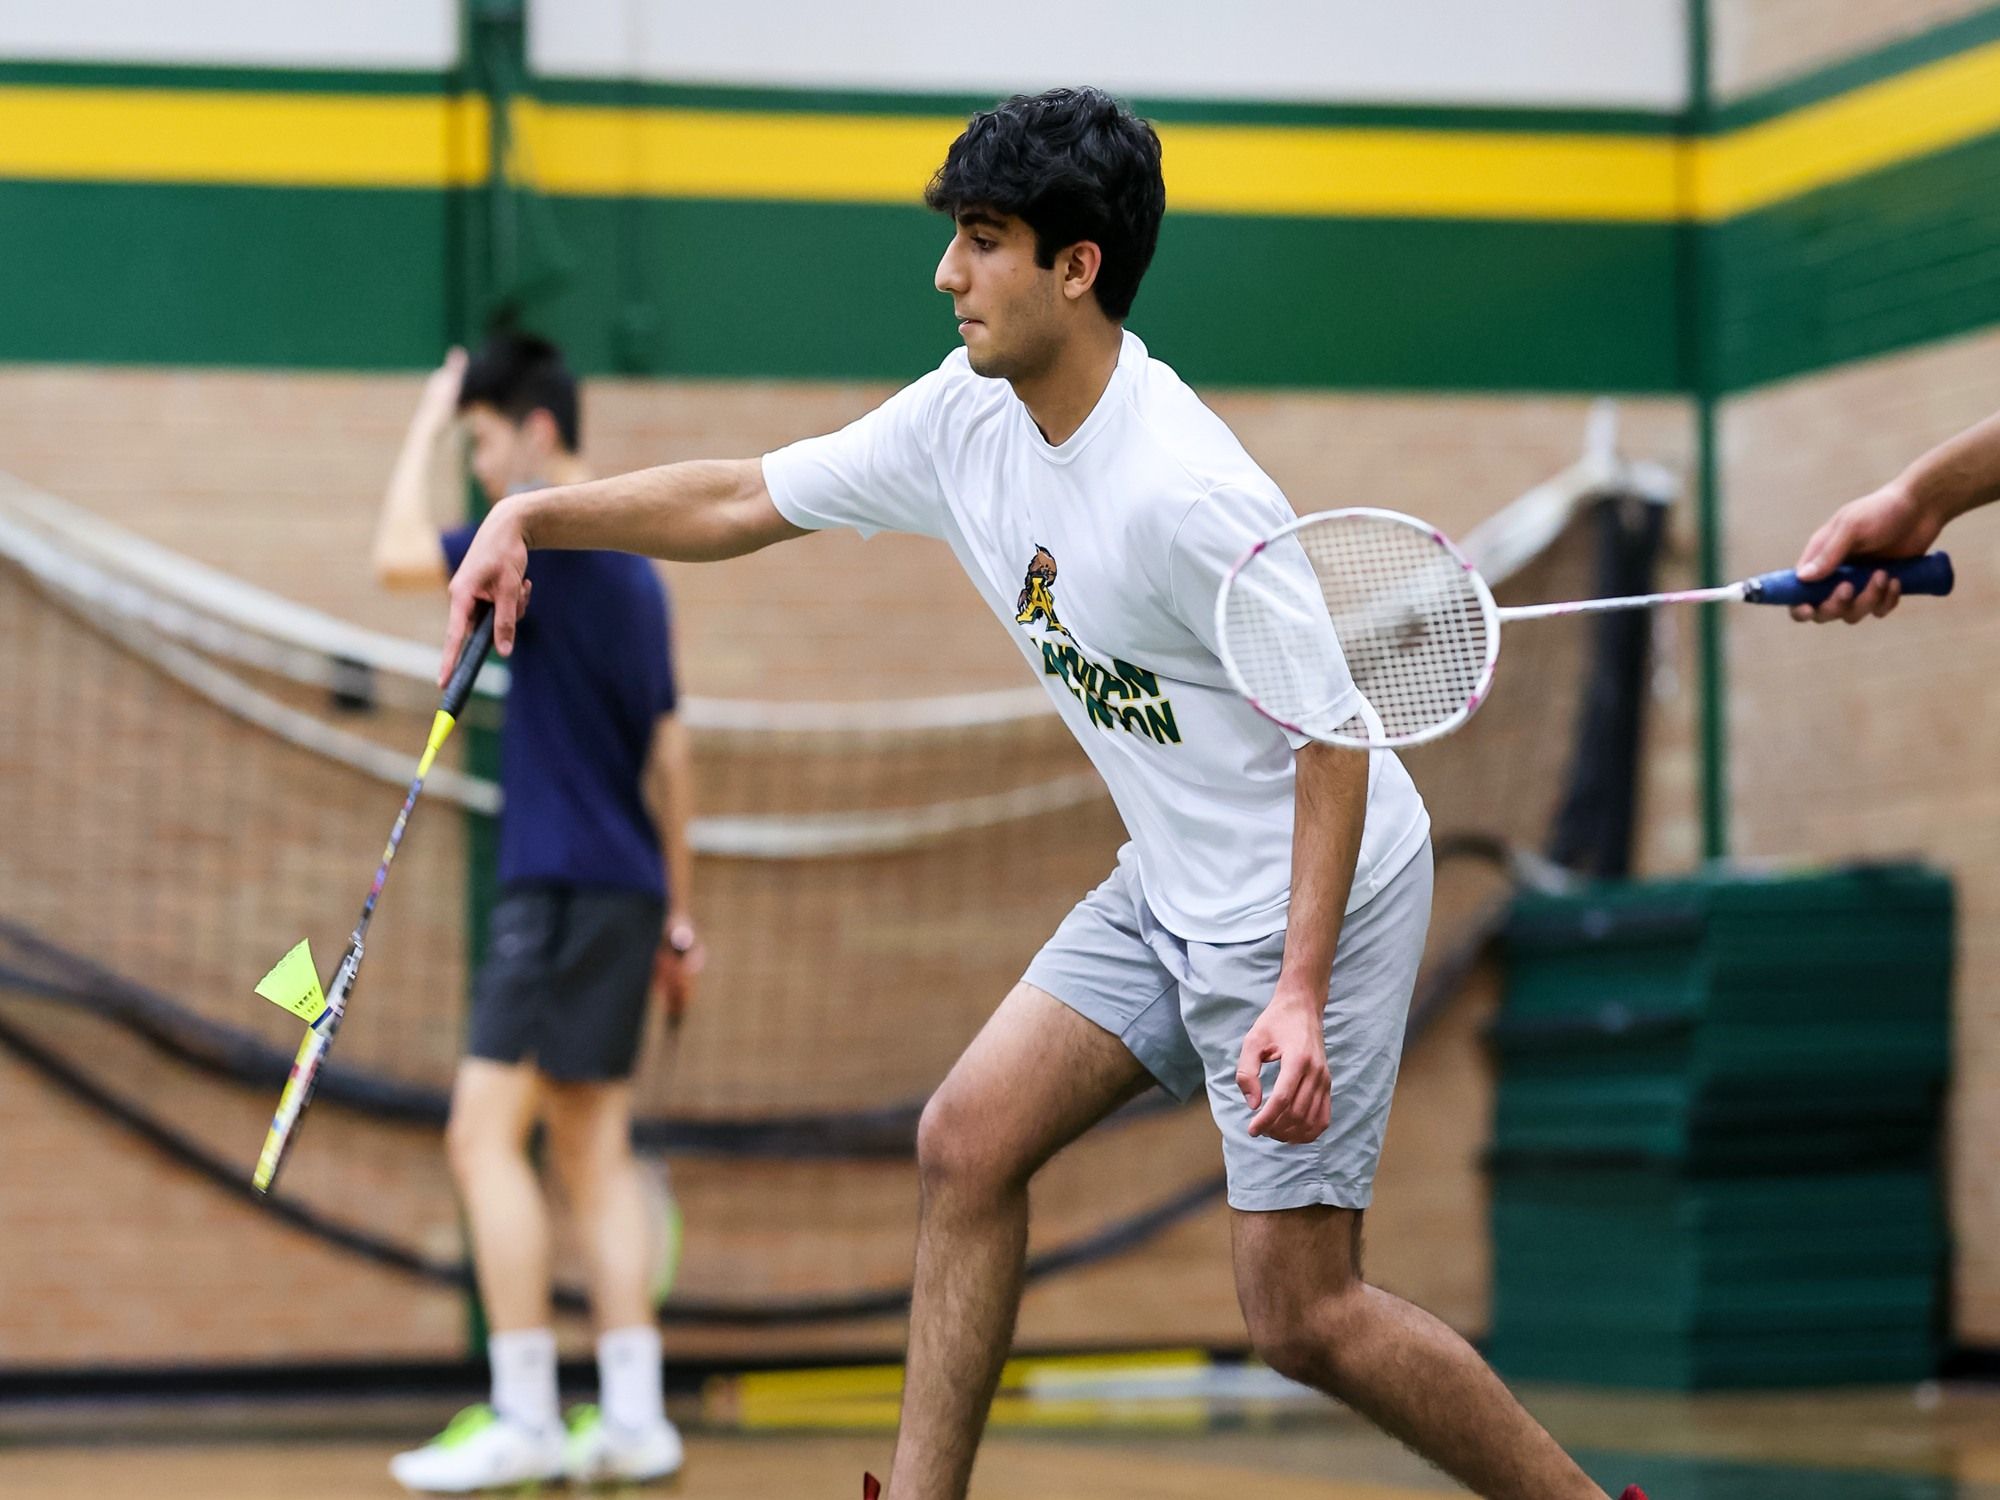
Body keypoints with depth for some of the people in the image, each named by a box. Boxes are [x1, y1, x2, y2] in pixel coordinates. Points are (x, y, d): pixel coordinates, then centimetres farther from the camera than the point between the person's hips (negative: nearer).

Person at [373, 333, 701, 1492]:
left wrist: (428, 421, -3)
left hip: (566, 890, -9)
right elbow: (670, 753, 20)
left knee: (487, 1134, -10)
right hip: (626, 890, 9)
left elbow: (401, 558, -17)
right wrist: (678, 916, 24)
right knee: (593, 1148, 9)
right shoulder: (632, 566, 18)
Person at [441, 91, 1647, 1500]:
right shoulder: (962, 422, -1)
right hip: (1172, 892, 9)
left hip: (1315, 896, -9)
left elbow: (1339, 722, -23)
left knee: (1302, 1314, -7)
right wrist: (534, 513, 1)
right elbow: (742, 500, 11)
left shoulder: (1182, 490, -27)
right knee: (968, 1143, 3)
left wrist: (1300, 991, -28)